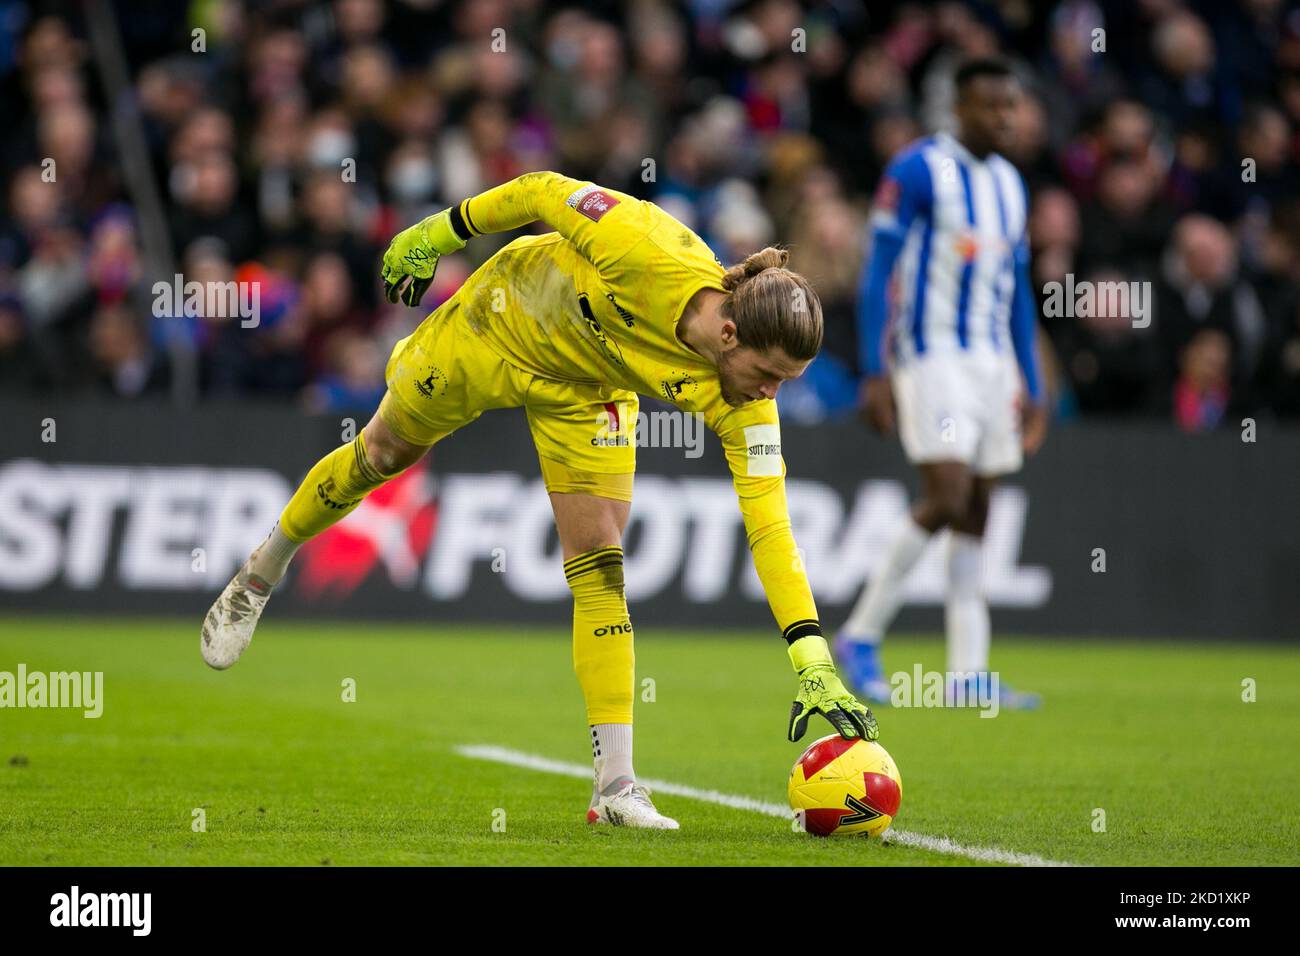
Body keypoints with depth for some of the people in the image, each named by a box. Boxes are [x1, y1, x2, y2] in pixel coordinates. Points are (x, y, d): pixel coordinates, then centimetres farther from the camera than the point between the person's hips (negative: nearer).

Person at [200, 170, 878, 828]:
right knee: (382, 454, 21)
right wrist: (436, 234, -15)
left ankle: (614, 785, -10)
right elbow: (544, 192, -27)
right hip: (503, 321, -1)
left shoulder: (738, 403, -32)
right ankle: (259, 576, 50)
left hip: (588, 391, 1)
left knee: (598, 565, -13)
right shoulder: (645, 253, -43)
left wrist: (813, 660, -36)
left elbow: (768, 525, -31)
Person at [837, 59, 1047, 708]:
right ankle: (861, 635, -4)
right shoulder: (916, 171, -8)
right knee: (946, 499, -17)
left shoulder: (1010, 185, 14)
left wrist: (1032, 387, 17)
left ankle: (968, 672, 5)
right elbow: (877, 274, -10)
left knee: (976, 513, 4)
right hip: (930, 355, -7)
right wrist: (874, 374, -17)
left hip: (992, 358, 7)